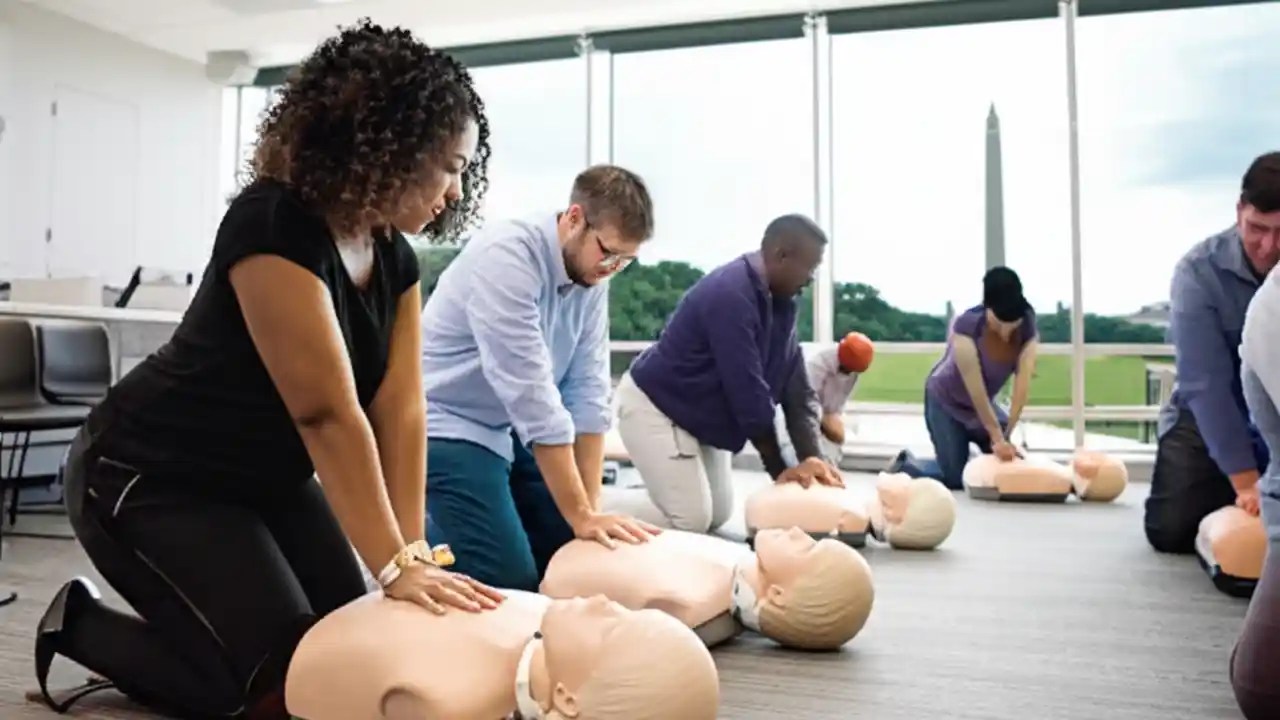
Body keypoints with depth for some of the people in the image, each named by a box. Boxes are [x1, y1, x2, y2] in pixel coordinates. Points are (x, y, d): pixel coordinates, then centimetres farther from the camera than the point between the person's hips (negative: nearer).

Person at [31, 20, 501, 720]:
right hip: (148, 480, -8)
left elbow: (400, 406, -11)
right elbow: (327, 412, -34)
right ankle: (80, 626, 12)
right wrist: (396, 566, -34)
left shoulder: (394, 257, -3)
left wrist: (413, 552, -18)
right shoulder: (273, 227, -28)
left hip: (264, 476, 8)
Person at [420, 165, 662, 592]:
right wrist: (581, 516, -27)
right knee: (511, 579, -14)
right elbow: (533, 397, -30)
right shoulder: (506, 258, -27)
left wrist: (590, 510, -11)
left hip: (511, 429, 8)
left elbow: (587, 392, -7)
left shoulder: (591, 276, -4)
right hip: (449, 426, -7)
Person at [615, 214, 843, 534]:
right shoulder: (730, 295, -30)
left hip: (697, 412, 9)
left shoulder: (779, 299, -1)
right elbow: (748, 391, -29)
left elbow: (793, 379, -2)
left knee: (719, 515, 8)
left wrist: (811, 456, -11)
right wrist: (778, 469, -21)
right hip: (652, 406, -9)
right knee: (693, 520, -11)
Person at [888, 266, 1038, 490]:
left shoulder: (1027, 329, -19)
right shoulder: (966, 325, -33)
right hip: (946, 401, -6)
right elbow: (975, 390, -31)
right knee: (956, 477, -9)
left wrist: (1007, 436, -30)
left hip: (984, 404, 6)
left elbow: (1022, 386, -23)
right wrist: (997, 438, -31)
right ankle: (905, 464, 18)